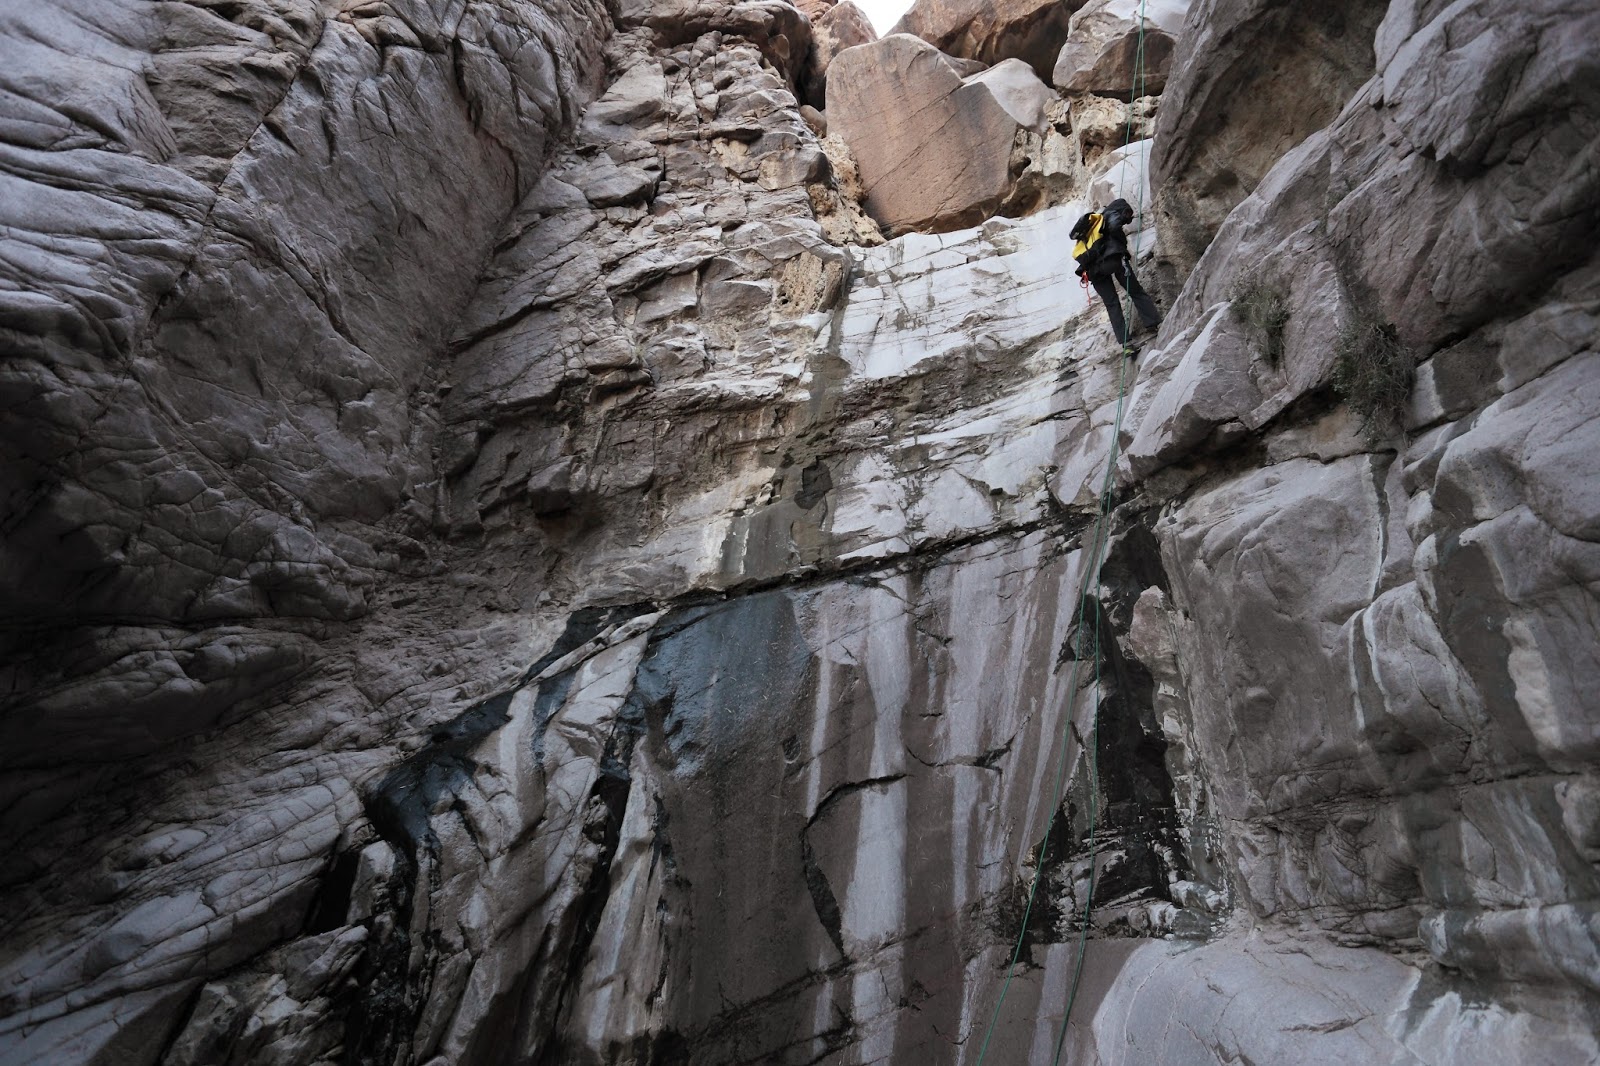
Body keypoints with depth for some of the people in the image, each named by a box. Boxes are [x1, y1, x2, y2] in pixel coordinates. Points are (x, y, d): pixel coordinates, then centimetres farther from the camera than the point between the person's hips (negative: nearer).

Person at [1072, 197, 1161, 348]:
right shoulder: (1113, 216, 12)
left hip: (1092, 267, 6)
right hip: (1112, 258, -6)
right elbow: (1114, 228, -11)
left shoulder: (1095, 222, 35)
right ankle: (1155, 324, -4)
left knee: (1111, 304, 5)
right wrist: (1124, 248, -1)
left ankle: (1124, 342, -5)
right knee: (1137, 292, 5)